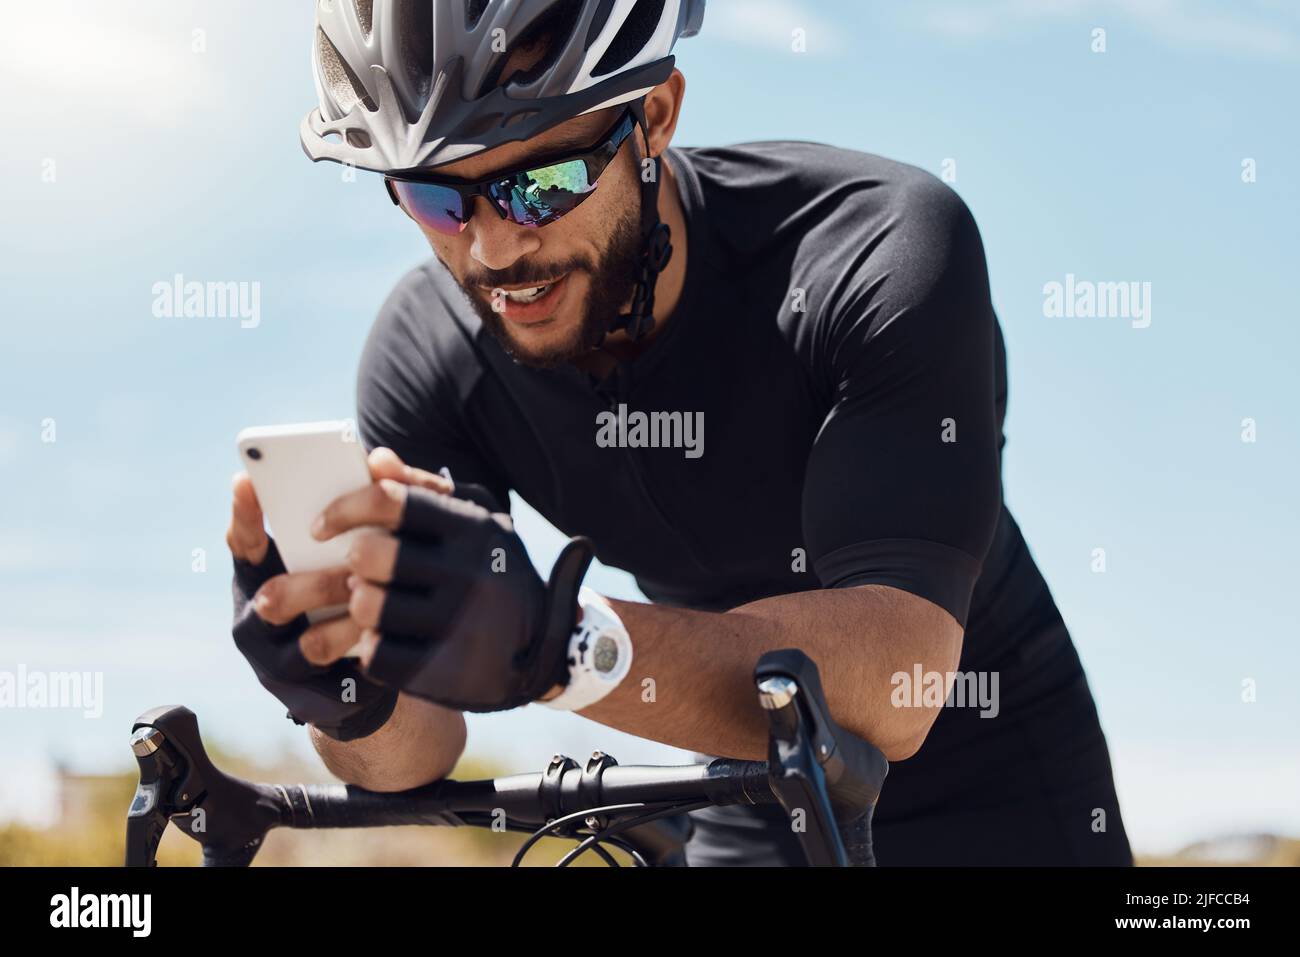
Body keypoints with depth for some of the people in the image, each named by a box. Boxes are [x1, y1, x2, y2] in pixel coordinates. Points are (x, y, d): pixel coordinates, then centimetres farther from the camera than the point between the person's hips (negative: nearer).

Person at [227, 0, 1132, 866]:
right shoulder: (427, 357, -17)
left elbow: (892, 683, -41)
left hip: (993, 804, -3)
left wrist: (562, 644, -56)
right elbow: (416, 751, -17)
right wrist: (352, 701, -41)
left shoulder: (883, 253, -30)